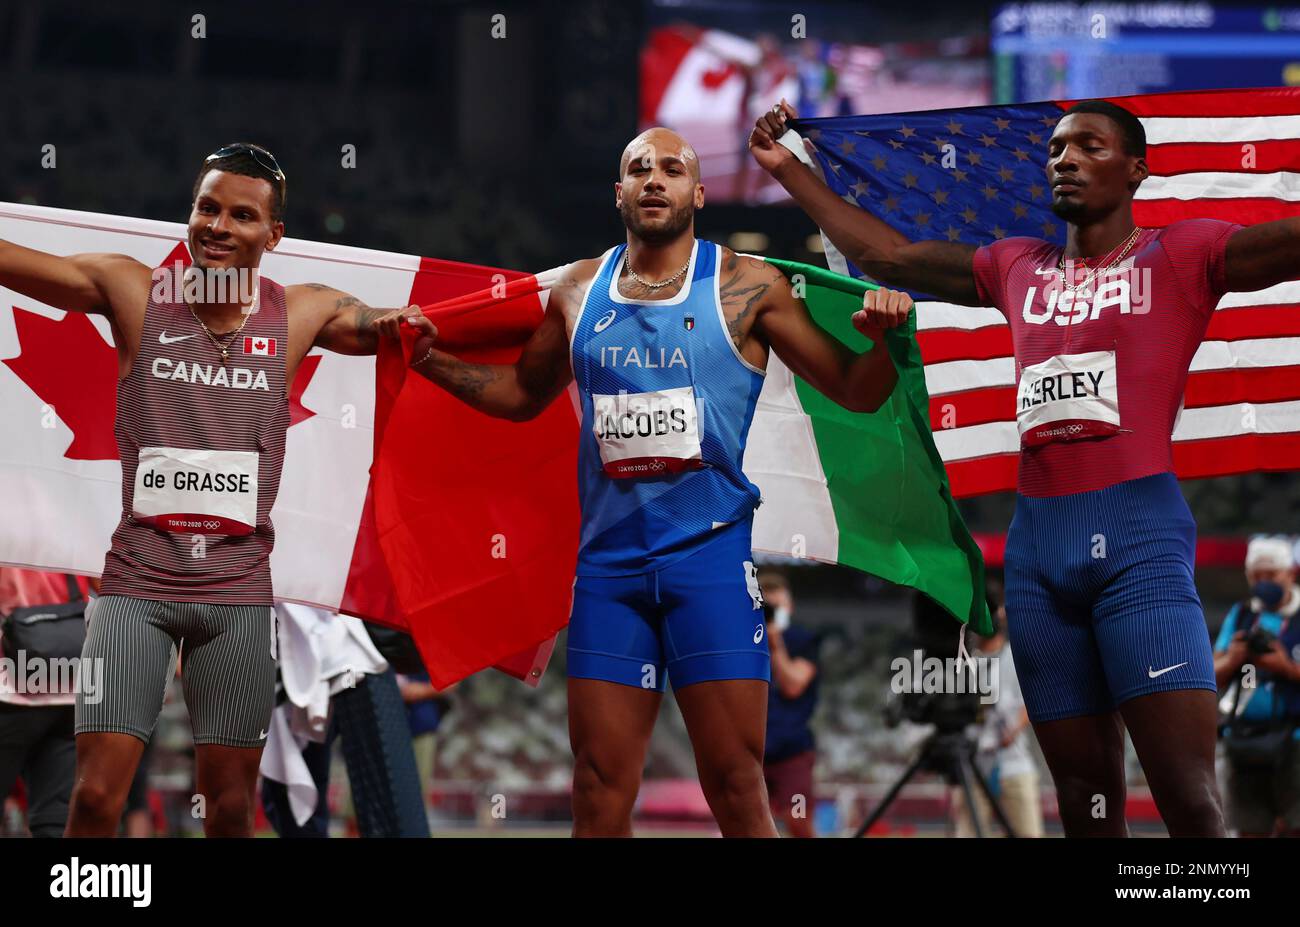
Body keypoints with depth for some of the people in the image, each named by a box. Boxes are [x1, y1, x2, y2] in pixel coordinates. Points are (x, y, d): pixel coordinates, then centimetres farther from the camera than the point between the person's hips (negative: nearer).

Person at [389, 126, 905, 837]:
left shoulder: (746, 288, 1)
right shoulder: (580, 291, 12)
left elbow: (855, 391, 3)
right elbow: (524, 393, 27)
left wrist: (884, 339, -17)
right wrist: (430, 359, 15)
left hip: (709, 556, -3)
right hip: (607, 561, 3)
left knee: (735, 787, -5)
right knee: (599, 792, 3)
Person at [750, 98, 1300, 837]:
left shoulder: (1182, 255, 5)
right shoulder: (1017, 269, 20)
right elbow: (889, 255, 31)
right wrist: (790, 172, 33)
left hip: (1140, 537, -5)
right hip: (1037, 545, 5)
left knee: (1190, 798, -15)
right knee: (1084, 797, 7)